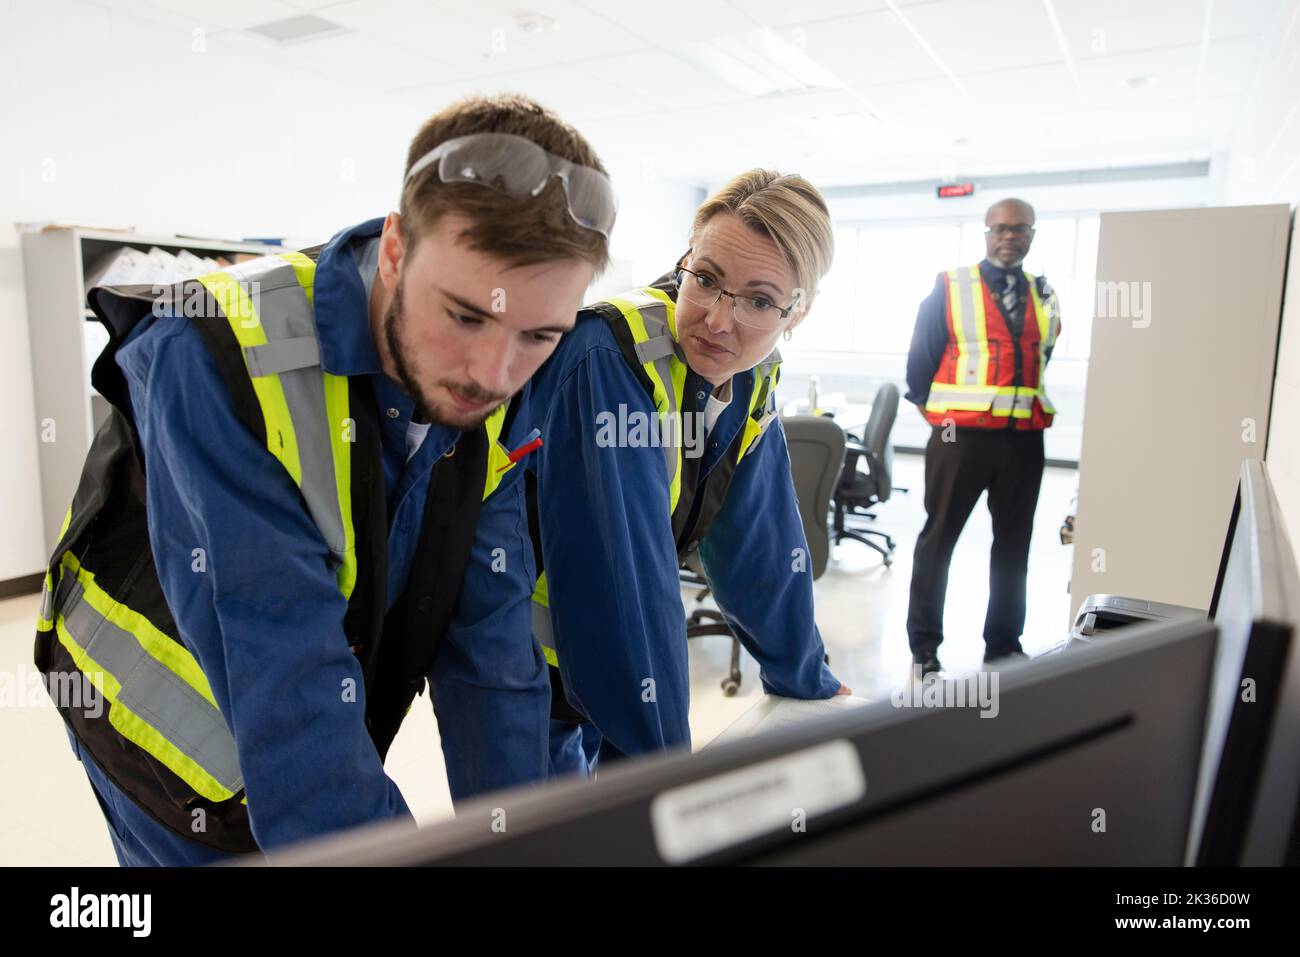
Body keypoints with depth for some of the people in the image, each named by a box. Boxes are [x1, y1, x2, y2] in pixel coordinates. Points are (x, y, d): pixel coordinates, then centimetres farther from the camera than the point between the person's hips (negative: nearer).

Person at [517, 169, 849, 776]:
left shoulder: (752, 380, -7)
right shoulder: (610, 359, -30)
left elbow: (764, 545, 3)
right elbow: (624, 576, -32)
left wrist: (806, 678, 10)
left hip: (612, 663, 6)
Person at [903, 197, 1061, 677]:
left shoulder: (1044, 297, 10)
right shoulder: (950, 288, -2)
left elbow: (1039, 362, 19)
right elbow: (920, 361, 0)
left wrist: (1023, 407, 11)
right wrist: (939, 414, 1)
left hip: (1024, 438, 4)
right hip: (961, 433, -4)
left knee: (1013, 543, 11)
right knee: (938, 539, 3)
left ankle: (1004, 644, 25)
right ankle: (924, 646, 14)